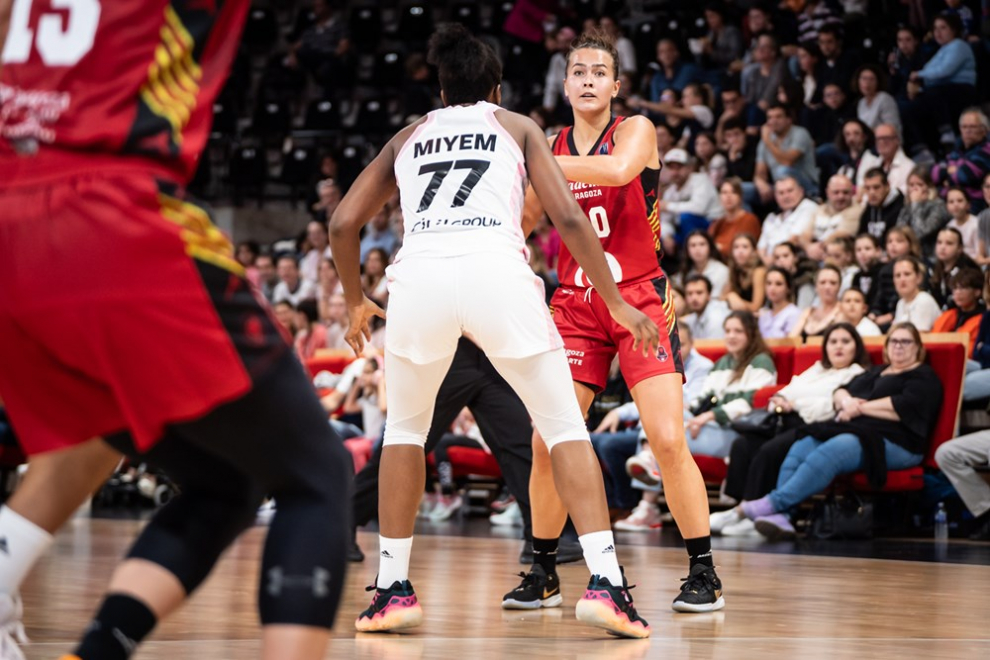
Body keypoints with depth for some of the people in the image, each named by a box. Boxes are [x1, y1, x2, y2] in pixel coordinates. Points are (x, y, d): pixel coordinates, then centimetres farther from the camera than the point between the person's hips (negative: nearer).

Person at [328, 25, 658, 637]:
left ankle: (393, 589, 19)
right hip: (496, 270, -2)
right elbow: (568, 218, 11)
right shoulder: (518, 126, 25)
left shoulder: (409, 137, 30)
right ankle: (605, 584, -3)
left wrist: (356, 302, 39)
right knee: (565, 427, 10)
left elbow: (344, 224, 24)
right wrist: (616, 303, 15)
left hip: (419, 273, 2)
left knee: (405, 428, 24)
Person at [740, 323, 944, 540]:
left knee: (826, 454, -34)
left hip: (893, 443, -7)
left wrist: (860, 408, -2)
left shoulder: (924, 377, 10)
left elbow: (904, 407, -9)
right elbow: (840, 392, 24)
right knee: (799, 450, -23)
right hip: (853, 430, 7)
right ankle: (778, 517, -39)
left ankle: (774, 503, -41)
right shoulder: (875, 372, 33)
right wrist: (846, 401, -1)